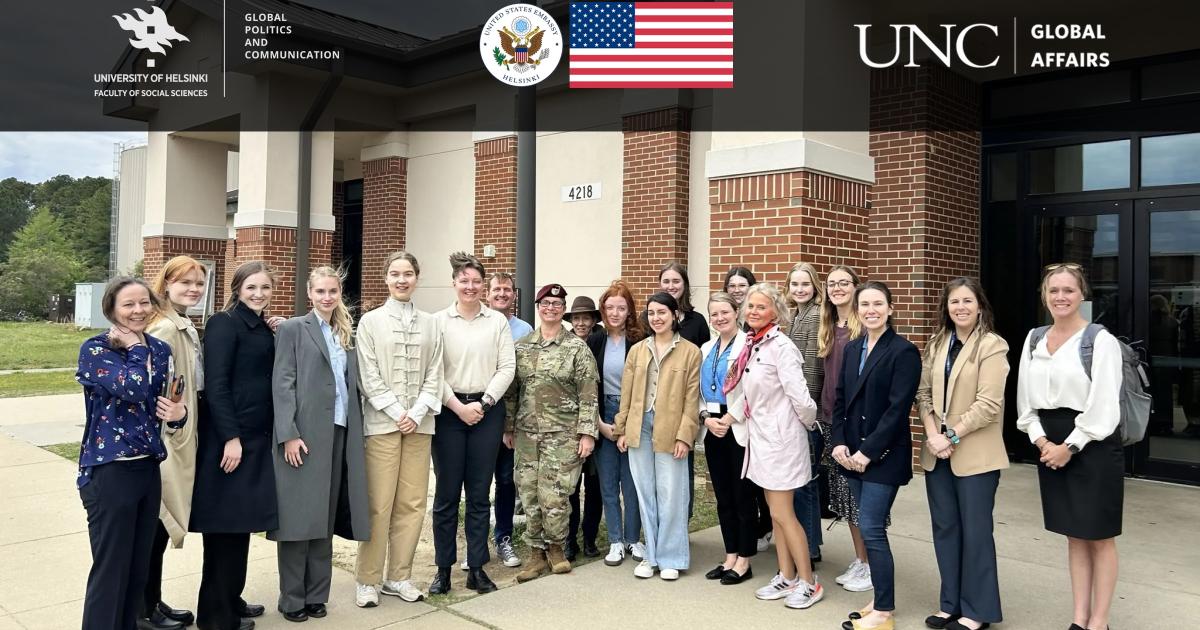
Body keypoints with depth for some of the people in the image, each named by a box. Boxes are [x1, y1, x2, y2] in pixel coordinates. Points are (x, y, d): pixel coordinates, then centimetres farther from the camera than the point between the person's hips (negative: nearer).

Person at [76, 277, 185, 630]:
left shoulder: (159, 350, 8)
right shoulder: (95, 349, -9)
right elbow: (134, 389, -26)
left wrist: (180, 411, -8)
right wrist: (134, 347, -11)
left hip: (148, 468, 6)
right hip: (109, 472, -6)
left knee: (139, 568, 14)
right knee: (110, 569, 2)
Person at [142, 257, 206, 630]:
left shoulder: (186, 327, 12)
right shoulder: (165, 327, -17)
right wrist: (171, 428, -18)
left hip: (181, 436, 9)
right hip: (164, 439, -9)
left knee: (160, 523, 16)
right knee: (155, 523, 2)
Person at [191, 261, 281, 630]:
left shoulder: (265, 329, 13)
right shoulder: (224, 324, -10)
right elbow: (215, 385, -17)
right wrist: (231, 437, -20)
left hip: (256, 438, 8)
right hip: (228, 438, -8)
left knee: (241, 522, 15)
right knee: (224, 525, 1)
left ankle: (232, 600, 28)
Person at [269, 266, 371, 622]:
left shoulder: (346, 333, 16)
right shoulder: (293, 329, 0)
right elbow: (283, 385, -7)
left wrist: (354, 430, 6)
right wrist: (289, 434, -15)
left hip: (340, 433, 5)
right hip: (304, 434, -5)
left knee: (325, 518, 10)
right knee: (298, 517, 1)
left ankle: (316, 594, 20)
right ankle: (292, 598, 13)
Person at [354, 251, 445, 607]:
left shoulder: (431, 324, 9)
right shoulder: (370, 321, 3)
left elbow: (434, 375, 5)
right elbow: (369, 376, -3)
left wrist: (417, 414, -7)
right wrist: (397, 413, -10)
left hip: (419, 423, 3)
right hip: (382, 422, -3)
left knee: (412, 503, 6)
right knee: (379, 505, -2)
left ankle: (399, 577, 18)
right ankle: (368, 581, 10)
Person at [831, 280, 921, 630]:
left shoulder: (904, 352, -10)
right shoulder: (852, 349, 11)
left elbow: (897, 409, -15)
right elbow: (840, 400, 12)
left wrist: (868, 451, -16)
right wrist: (839, 443, 0)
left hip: (884, 455, -6)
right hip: (853, 453, 6)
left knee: (871, 529, -7)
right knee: (870, 529, 11)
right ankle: (882, 601, 23)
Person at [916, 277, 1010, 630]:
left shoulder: (991, 347, -9)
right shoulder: (936, 344, 10)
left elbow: (988, 405, -16)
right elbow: (924, 393, 7)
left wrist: (951, 437, -16)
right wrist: (932, 435, -7)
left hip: (975, 454, -6)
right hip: (937, 452, 6)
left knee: (975, 531, 3)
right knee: (945, 528, 12)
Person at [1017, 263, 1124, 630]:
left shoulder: (1101, 341, -9)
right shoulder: (1034, 340, 7)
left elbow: (1104, 406, -14)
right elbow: (1025, 398, 8)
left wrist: (1070, 446, -15)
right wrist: (1041, 440, -5)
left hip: (1092, 446, -5)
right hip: (1051, 447, 5)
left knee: (1099, 538, 6)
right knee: (1074, 536, 13)